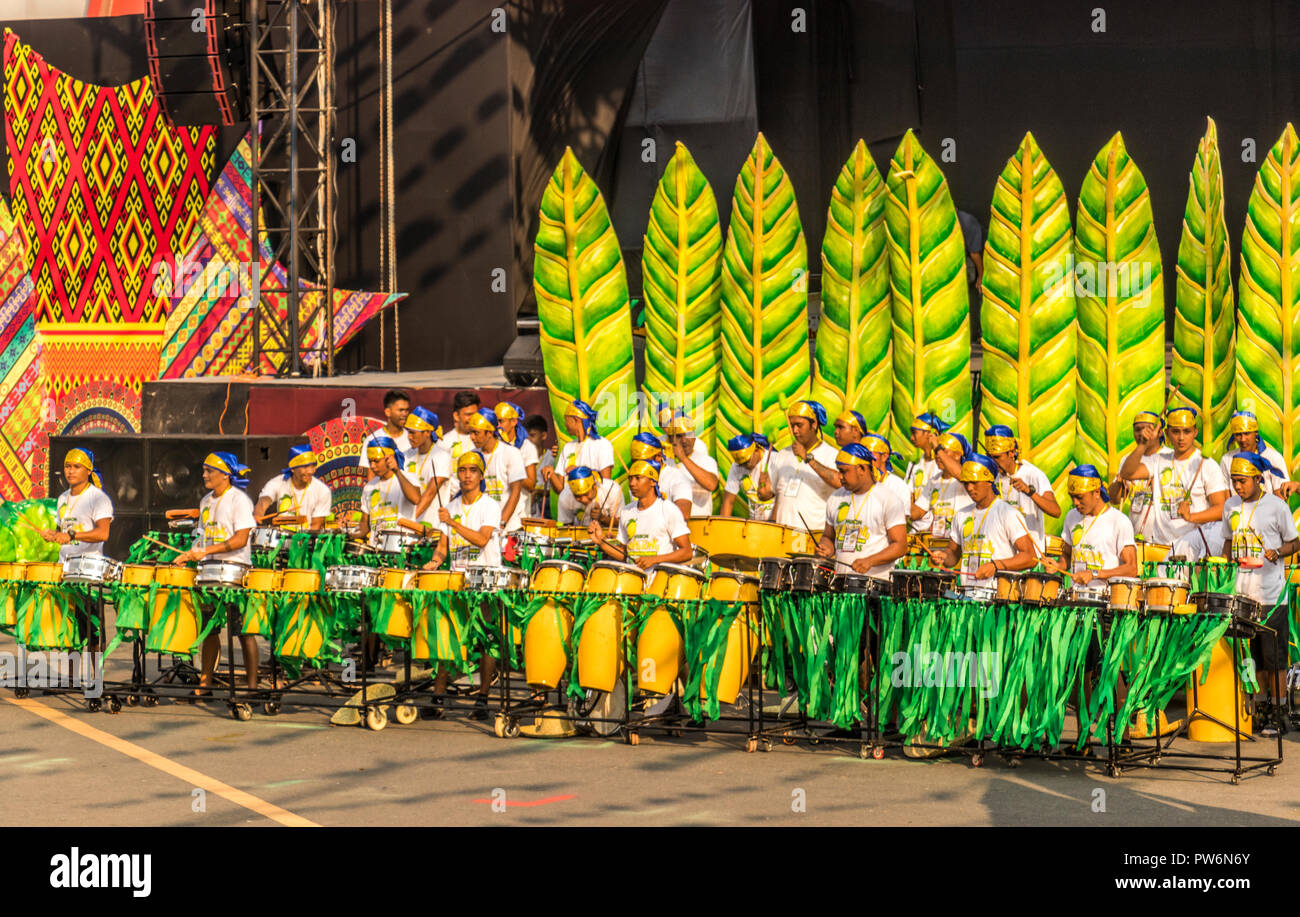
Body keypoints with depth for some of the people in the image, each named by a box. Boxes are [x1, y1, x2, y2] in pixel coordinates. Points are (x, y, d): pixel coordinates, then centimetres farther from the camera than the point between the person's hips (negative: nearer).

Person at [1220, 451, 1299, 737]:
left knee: (1274, 658, -3)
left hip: (1271, 597, -5)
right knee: (1254, 658, 8)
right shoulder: (1231, 506, 12)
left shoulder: (1277, 506, -4)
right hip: (1241, 595, 5)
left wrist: (1276, 553, -18)